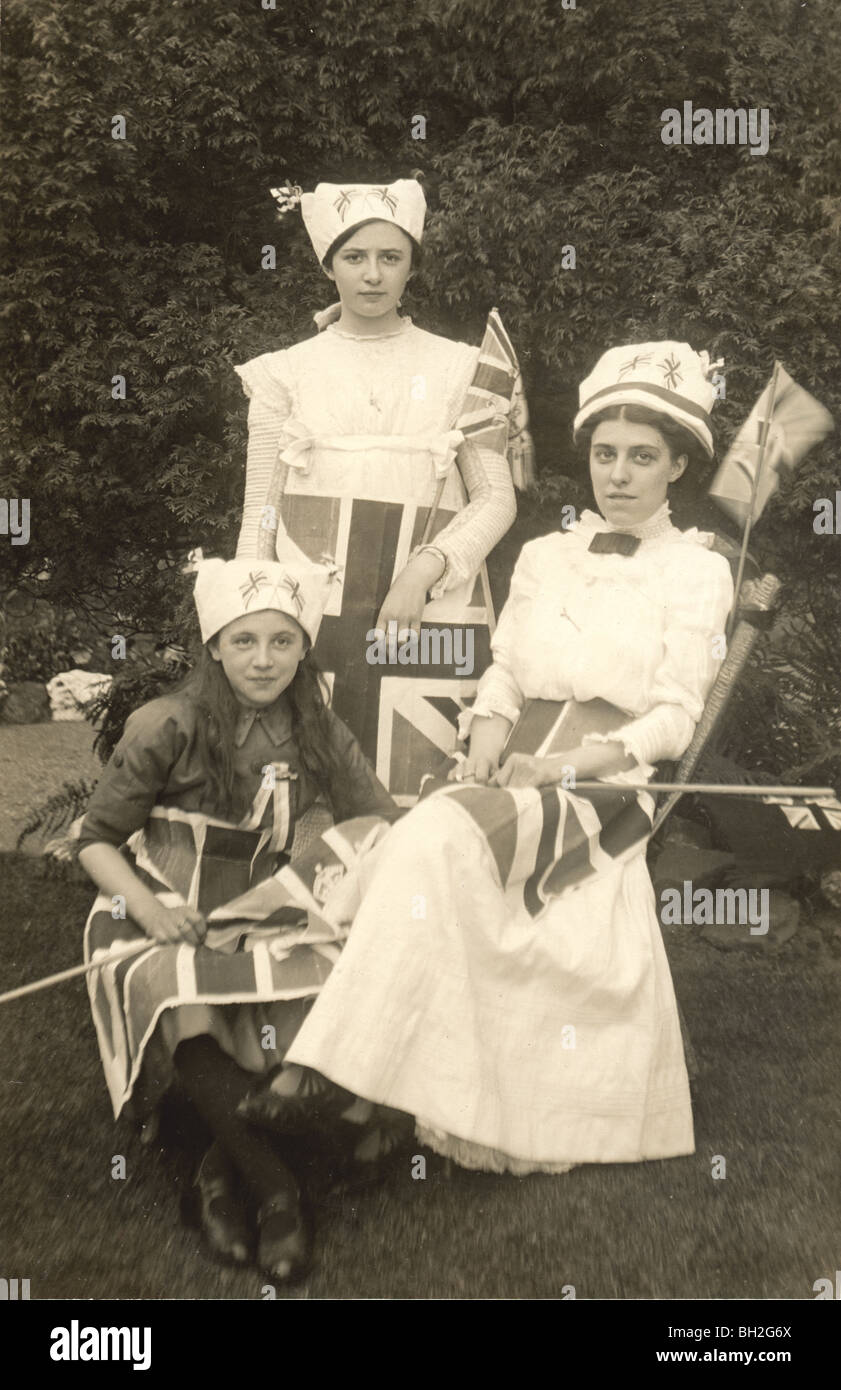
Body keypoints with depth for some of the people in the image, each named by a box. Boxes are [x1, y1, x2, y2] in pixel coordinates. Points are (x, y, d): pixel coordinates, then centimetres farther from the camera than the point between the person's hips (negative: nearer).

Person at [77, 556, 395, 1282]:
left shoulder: (318, 733, 3)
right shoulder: (167, 728, -8)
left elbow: (388, 825, 1)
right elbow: (97, 840, -3)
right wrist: (146, 906, -20)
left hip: (266, 920, 3)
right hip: (168, 919, -3)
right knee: (188, 1017, -35)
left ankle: (227, 1168, -5)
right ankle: (278, 1188, -14)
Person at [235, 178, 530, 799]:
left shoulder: (459, 368, 10)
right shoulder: (287, 372, 12)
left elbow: (497, 498, 5)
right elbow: (260, 514, 13)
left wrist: (425, 571, -11)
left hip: (426, 611, 0)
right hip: (312, 613, 1)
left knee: (419, 795, -4)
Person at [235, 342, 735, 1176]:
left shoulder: (696, 571, 6)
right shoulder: (543, 557, 21)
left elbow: (672, 719, -2)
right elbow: (503, 676, 17)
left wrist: (555, 767, -16)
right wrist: (487, 748, -6)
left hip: (606, 787, -4)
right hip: (514, 780, 4)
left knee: (442, 835, -32)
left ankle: (321, 1069, -31)